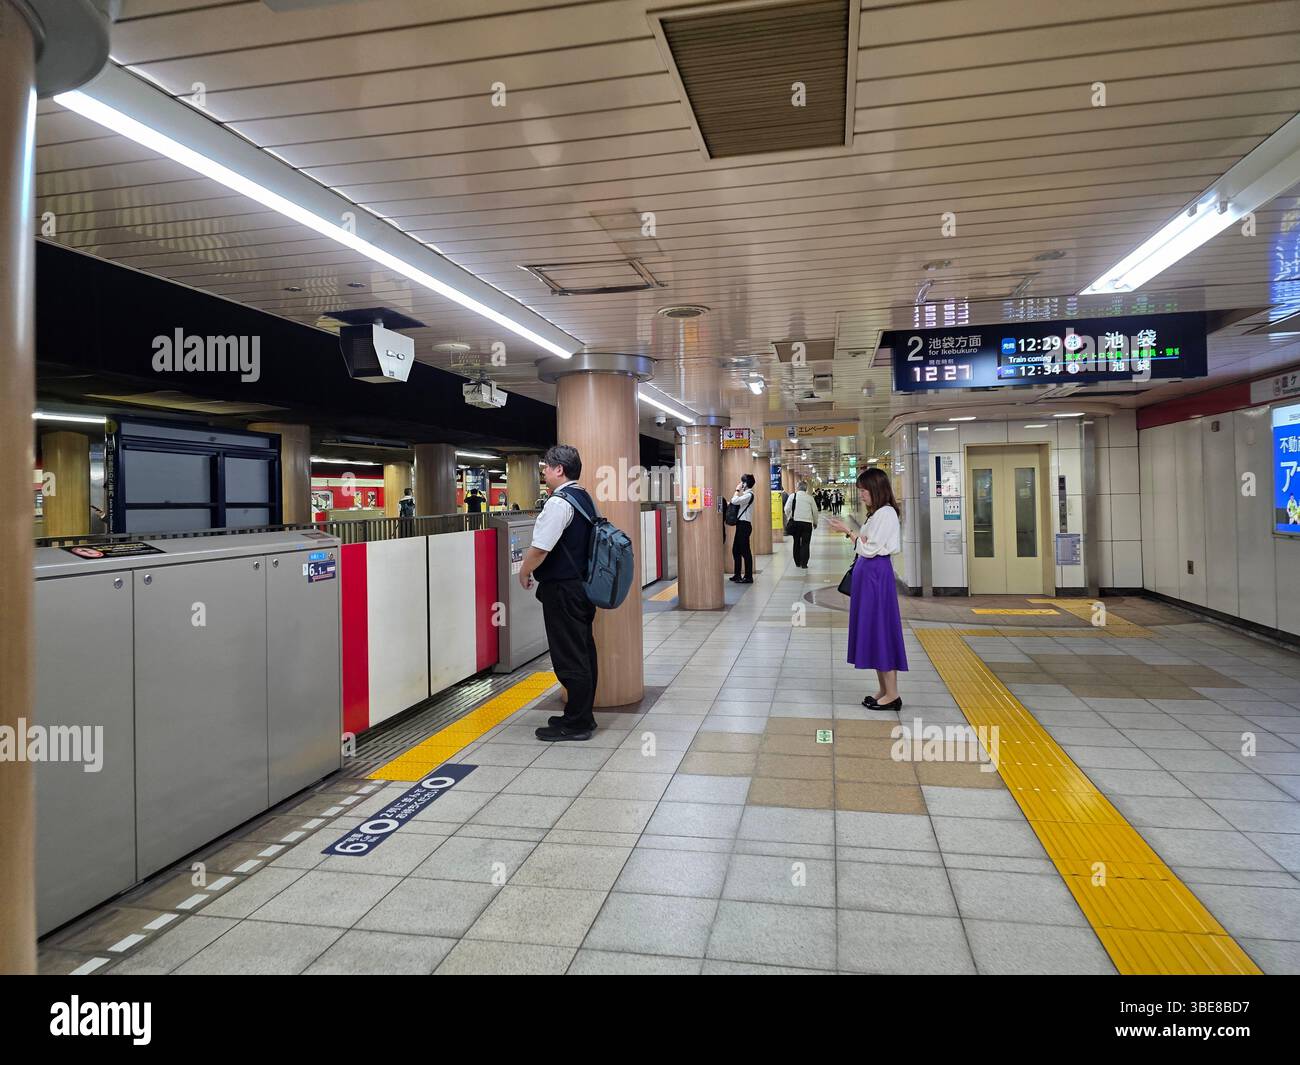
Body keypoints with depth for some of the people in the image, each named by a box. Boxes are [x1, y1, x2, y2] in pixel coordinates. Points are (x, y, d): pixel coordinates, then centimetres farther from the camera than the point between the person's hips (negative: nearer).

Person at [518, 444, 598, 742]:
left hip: (562, 590, -10)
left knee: (569, 657, -3)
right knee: (584, 651, 15)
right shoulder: (586, 498, 12)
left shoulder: (559, 502, -18)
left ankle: (576, 724, 5)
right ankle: (583, 715, 26)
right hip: (583, 583, 10)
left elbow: (540, 548, -20)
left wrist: (524, 572, -4)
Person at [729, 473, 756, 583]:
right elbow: (735, 501, 12)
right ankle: (737, 575, 22)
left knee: (745, 551, -6)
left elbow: (734, 501, -22)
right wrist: (739, 491, 6)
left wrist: (737, 490, -9)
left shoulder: (749, 495, -13)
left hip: (744, 524, -10)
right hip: (741, 524, 10)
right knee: (736, 550, 14)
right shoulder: (746, 494, 17)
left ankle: (748, 577, -1)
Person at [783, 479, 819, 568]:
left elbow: (787, 509, -5)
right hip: (807, 522, -1)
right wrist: (815, 522, 21)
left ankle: (797, 562, 18)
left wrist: (789, 518, 13)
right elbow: (815, 511, 6)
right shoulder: (810, 498, 2)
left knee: (796, 542, 14)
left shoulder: (792, 496, 0)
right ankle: (804, 564, -2)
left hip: (795, 522, 1)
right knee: (805, 543, 3)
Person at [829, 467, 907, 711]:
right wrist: (849, 529, 5)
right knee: (871, 630, 12)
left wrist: (849, 531, -11)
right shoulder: (875, 513, 15)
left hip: (876, 574, -10)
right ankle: (884, 691, 19)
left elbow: (870, 549, -17)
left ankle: (892, 694, 3)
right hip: (867, 573, 10)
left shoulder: (886, 513, -15)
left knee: (880, 628, -5)